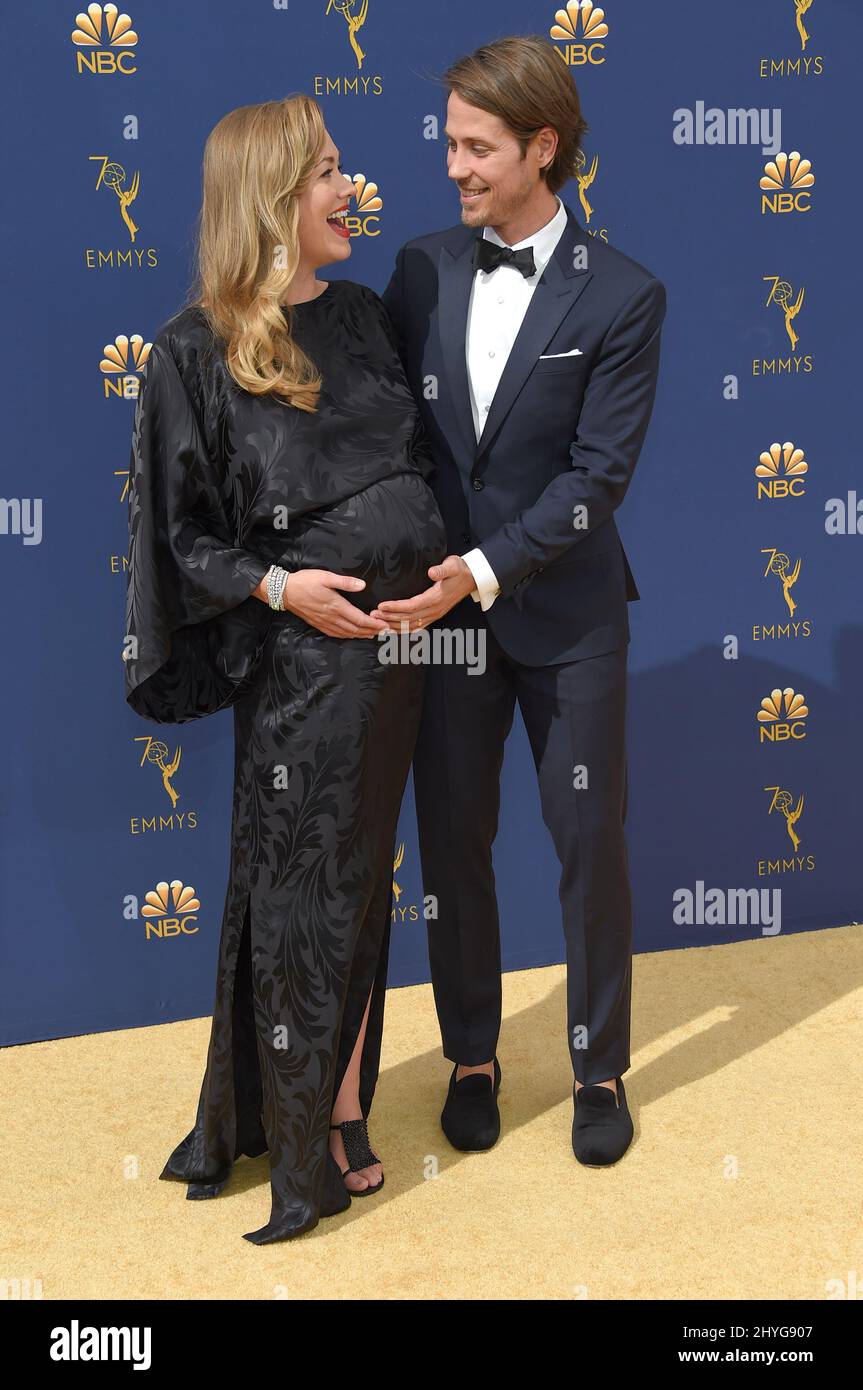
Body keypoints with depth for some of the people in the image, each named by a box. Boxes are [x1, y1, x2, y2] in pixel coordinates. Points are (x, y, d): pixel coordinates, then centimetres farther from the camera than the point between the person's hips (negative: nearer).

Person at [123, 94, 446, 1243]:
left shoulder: (363, 316, 9)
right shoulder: (194, 352, -9)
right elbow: (179, 534, -6)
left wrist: (450, 561, 4)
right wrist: (277, 586, -18)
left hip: (402, 630, 6)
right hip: (304, 650, -6)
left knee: (357, 877, 13)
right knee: (309, 887, 4)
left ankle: (330, 1099, 28)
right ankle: (317, 1142, 19)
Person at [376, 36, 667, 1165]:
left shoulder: (622, 296, -8)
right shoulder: (422, 271, 2)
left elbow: (599, 473, -13)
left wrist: (486, 570, -22)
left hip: (565, 611, -3)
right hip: (440, 602, 3)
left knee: (590, 839, 7)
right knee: (453, 839, 11)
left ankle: (600, 1069, 25)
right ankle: (472, 1058, 29)